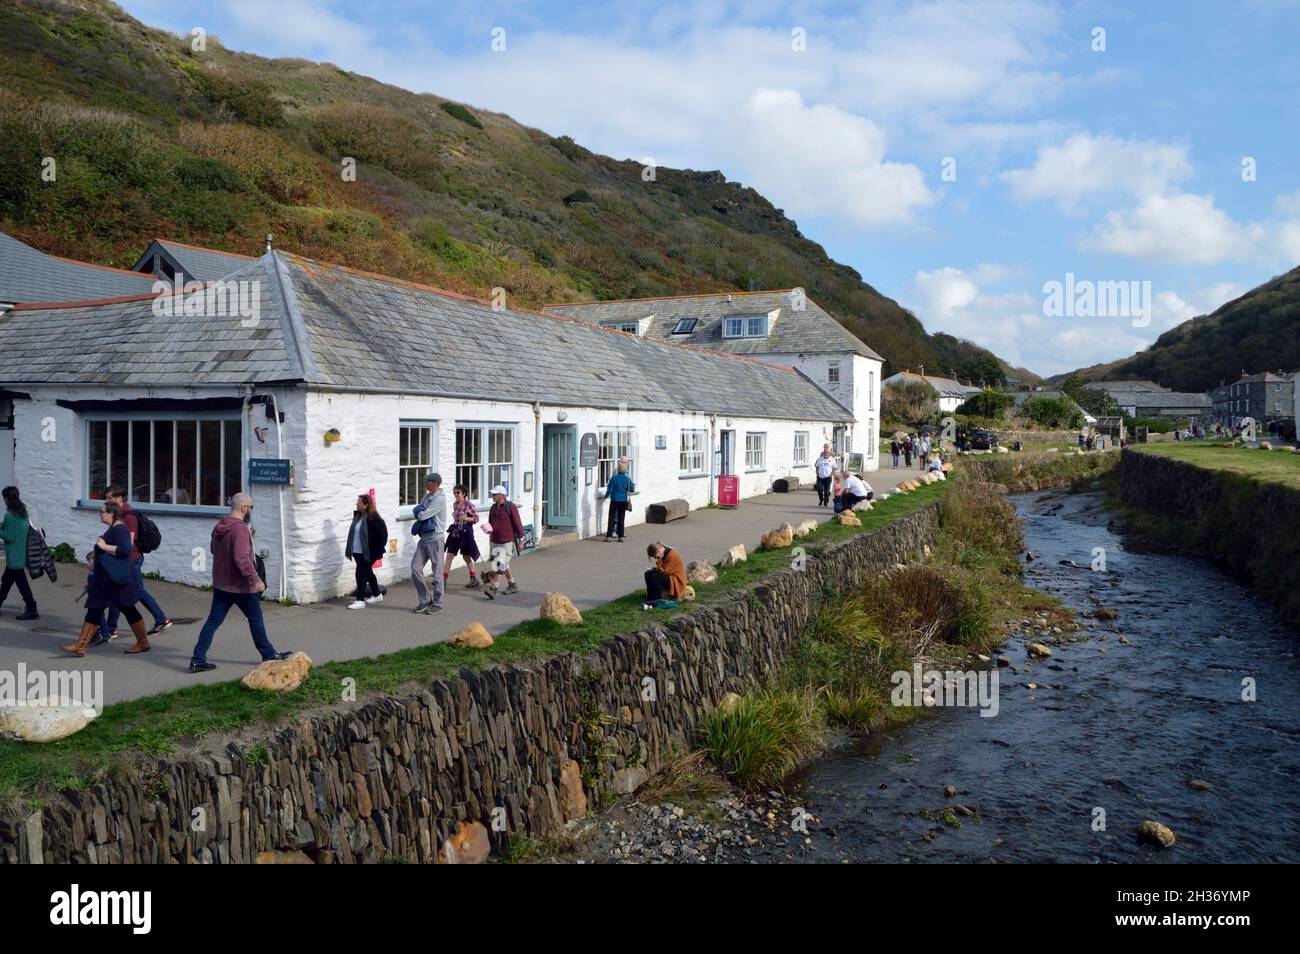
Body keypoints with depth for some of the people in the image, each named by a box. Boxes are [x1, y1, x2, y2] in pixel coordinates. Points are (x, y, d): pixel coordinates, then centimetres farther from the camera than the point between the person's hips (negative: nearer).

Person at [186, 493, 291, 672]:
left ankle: (197, 660, 5)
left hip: (220, 584, 8)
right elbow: (242, 558, -30)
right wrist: (255, 579, -28)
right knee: (256, 620, 8)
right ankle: (268, 655, 21)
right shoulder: (240, 529, -22)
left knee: (213, 621, 9)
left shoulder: (219, 527, 7)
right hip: (240, 586, -8)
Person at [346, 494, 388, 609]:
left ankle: (360, 600, -4)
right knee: (367, 572, 18)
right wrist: (350, 549, 16)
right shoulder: (357, 516, 9)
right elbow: (353, 532, 18)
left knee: (361, 573, -9)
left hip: (369, 552, -9)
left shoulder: (373, 517, -15)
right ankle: (377, 595, 33)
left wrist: (379, 549, -13)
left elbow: (383, 533, -14)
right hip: (358, 552, 9)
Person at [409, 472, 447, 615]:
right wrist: (421, 512, -9)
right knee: (415, 568, 4)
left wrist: (419, 512, 2)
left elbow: (421, 515, -19)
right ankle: (425, 600, 16)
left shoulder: (440, 499, -16)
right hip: (424, 538, 8)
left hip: (435, 539, -8)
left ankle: (437, 604, 11)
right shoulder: (426, 496, 12)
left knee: (437, 573, 1)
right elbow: (418, 510, 11)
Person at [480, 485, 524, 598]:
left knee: (499, 564, -15)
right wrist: (488, 529, 0)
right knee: (504, 565, 16)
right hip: (495, 541, 8)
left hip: (507, 542, -8)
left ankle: (493, 588, -17)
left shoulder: (510, 507, -10)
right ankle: (512, 586, 30)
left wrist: (520, 540, -8)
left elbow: (518, 524, -9)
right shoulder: (493, 507, 11)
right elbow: (490, 523, 22)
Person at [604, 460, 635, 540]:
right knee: (621, 518, 8)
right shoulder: (627, 479, -5)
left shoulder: (614, 478, -11)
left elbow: (609, 489, -10)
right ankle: (620, 536, 8)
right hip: (623, 501, 2)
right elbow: (632, 490, -3)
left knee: (611, 518, 3)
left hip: (614, 501, -2)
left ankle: (609, 536, -1)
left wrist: (606, 497, 6)